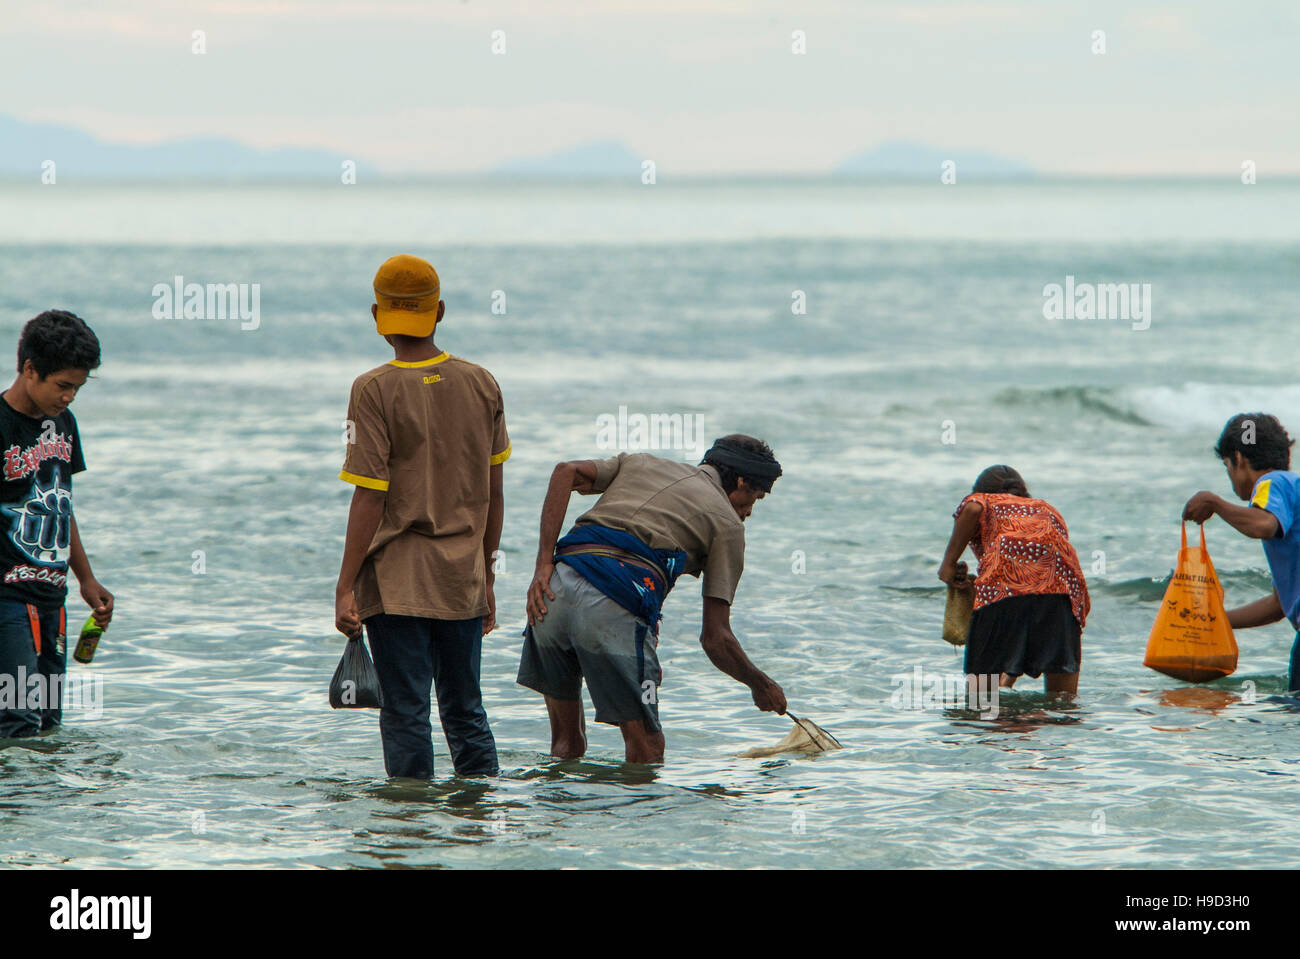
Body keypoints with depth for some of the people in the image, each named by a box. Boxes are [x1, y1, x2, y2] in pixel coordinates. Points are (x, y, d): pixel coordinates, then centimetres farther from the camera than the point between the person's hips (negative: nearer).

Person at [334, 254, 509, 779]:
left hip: (397, 583, -4)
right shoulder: (482, 384, 3)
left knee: (406, 715, -1)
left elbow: (370, 498, -14)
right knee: (466, 711, 13)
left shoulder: (375, 390, -11)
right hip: (463, 579, 4)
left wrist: (345, 587, -10)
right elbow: (493, 494, 8)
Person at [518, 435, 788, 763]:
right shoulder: (728, 522, 16)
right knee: (646, 746, 3)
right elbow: (715, 638, 10)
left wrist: (544, 565, 7)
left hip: (555, 589, 5)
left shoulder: (640, 463, 30)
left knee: (566, 741, 18)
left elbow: (566, 472, 12)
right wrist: (761, 685, 26)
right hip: (616, 608, -5)